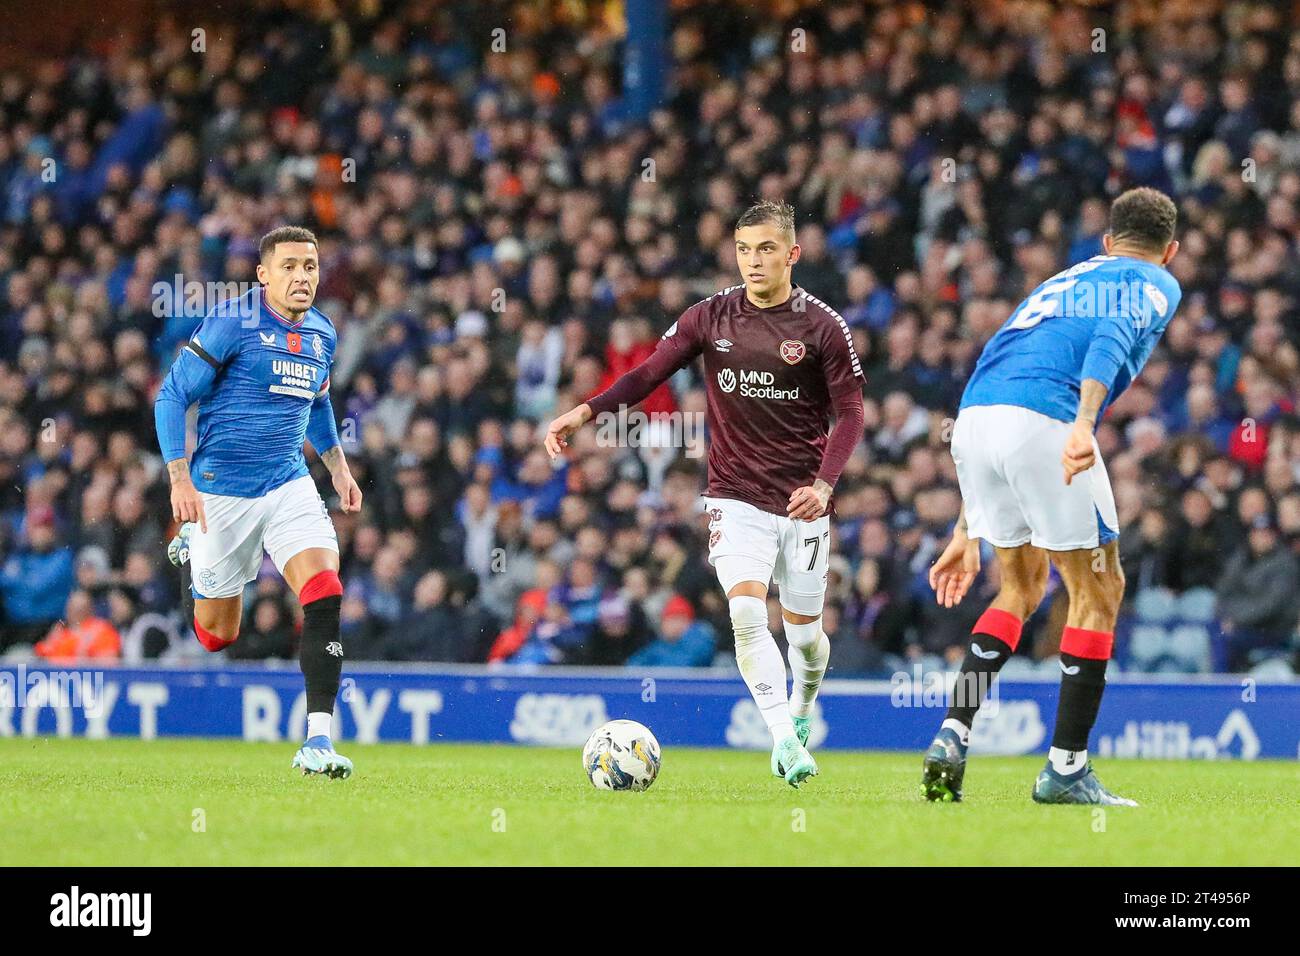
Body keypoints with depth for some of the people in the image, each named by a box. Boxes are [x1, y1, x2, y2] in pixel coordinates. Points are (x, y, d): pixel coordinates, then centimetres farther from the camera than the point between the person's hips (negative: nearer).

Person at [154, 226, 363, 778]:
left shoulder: (322, 334, 7)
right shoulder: (231, 324, -13)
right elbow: (172, 397, -11)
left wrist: (339, 468, 21)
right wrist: (179, 479, -19)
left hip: (289, 485, 4)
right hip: (223, 493, -4)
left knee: (325, 595, -20)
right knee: (217, 635, 9)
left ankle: (317, 740, -20)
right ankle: (190, 554, 44)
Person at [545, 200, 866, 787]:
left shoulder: (822, 327, -5)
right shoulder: (710, 318, 1)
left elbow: (849, 412, -3)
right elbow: (649, 374, 1)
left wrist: (824, 484, -18)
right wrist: (585, 412, -14)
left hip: (801, 501, -1)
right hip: (735, 497, 1)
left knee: (803, 632, 6)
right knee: (746, 611, -21)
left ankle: (800, 714, 38)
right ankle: (784, 740, -23)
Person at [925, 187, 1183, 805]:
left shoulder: (1061, 283, 36)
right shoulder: (1156, 285, 15)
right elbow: (1112, 337, -10)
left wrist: (967, 532, 36)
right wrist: (1084, 425, -26)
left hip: (972, 417, 7)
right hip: (1042, 422, -7)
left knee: (1023, 586, 24)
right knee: (1099, 590, 9)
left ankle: (952, 736, 11)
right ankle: (1066, 768, 7)